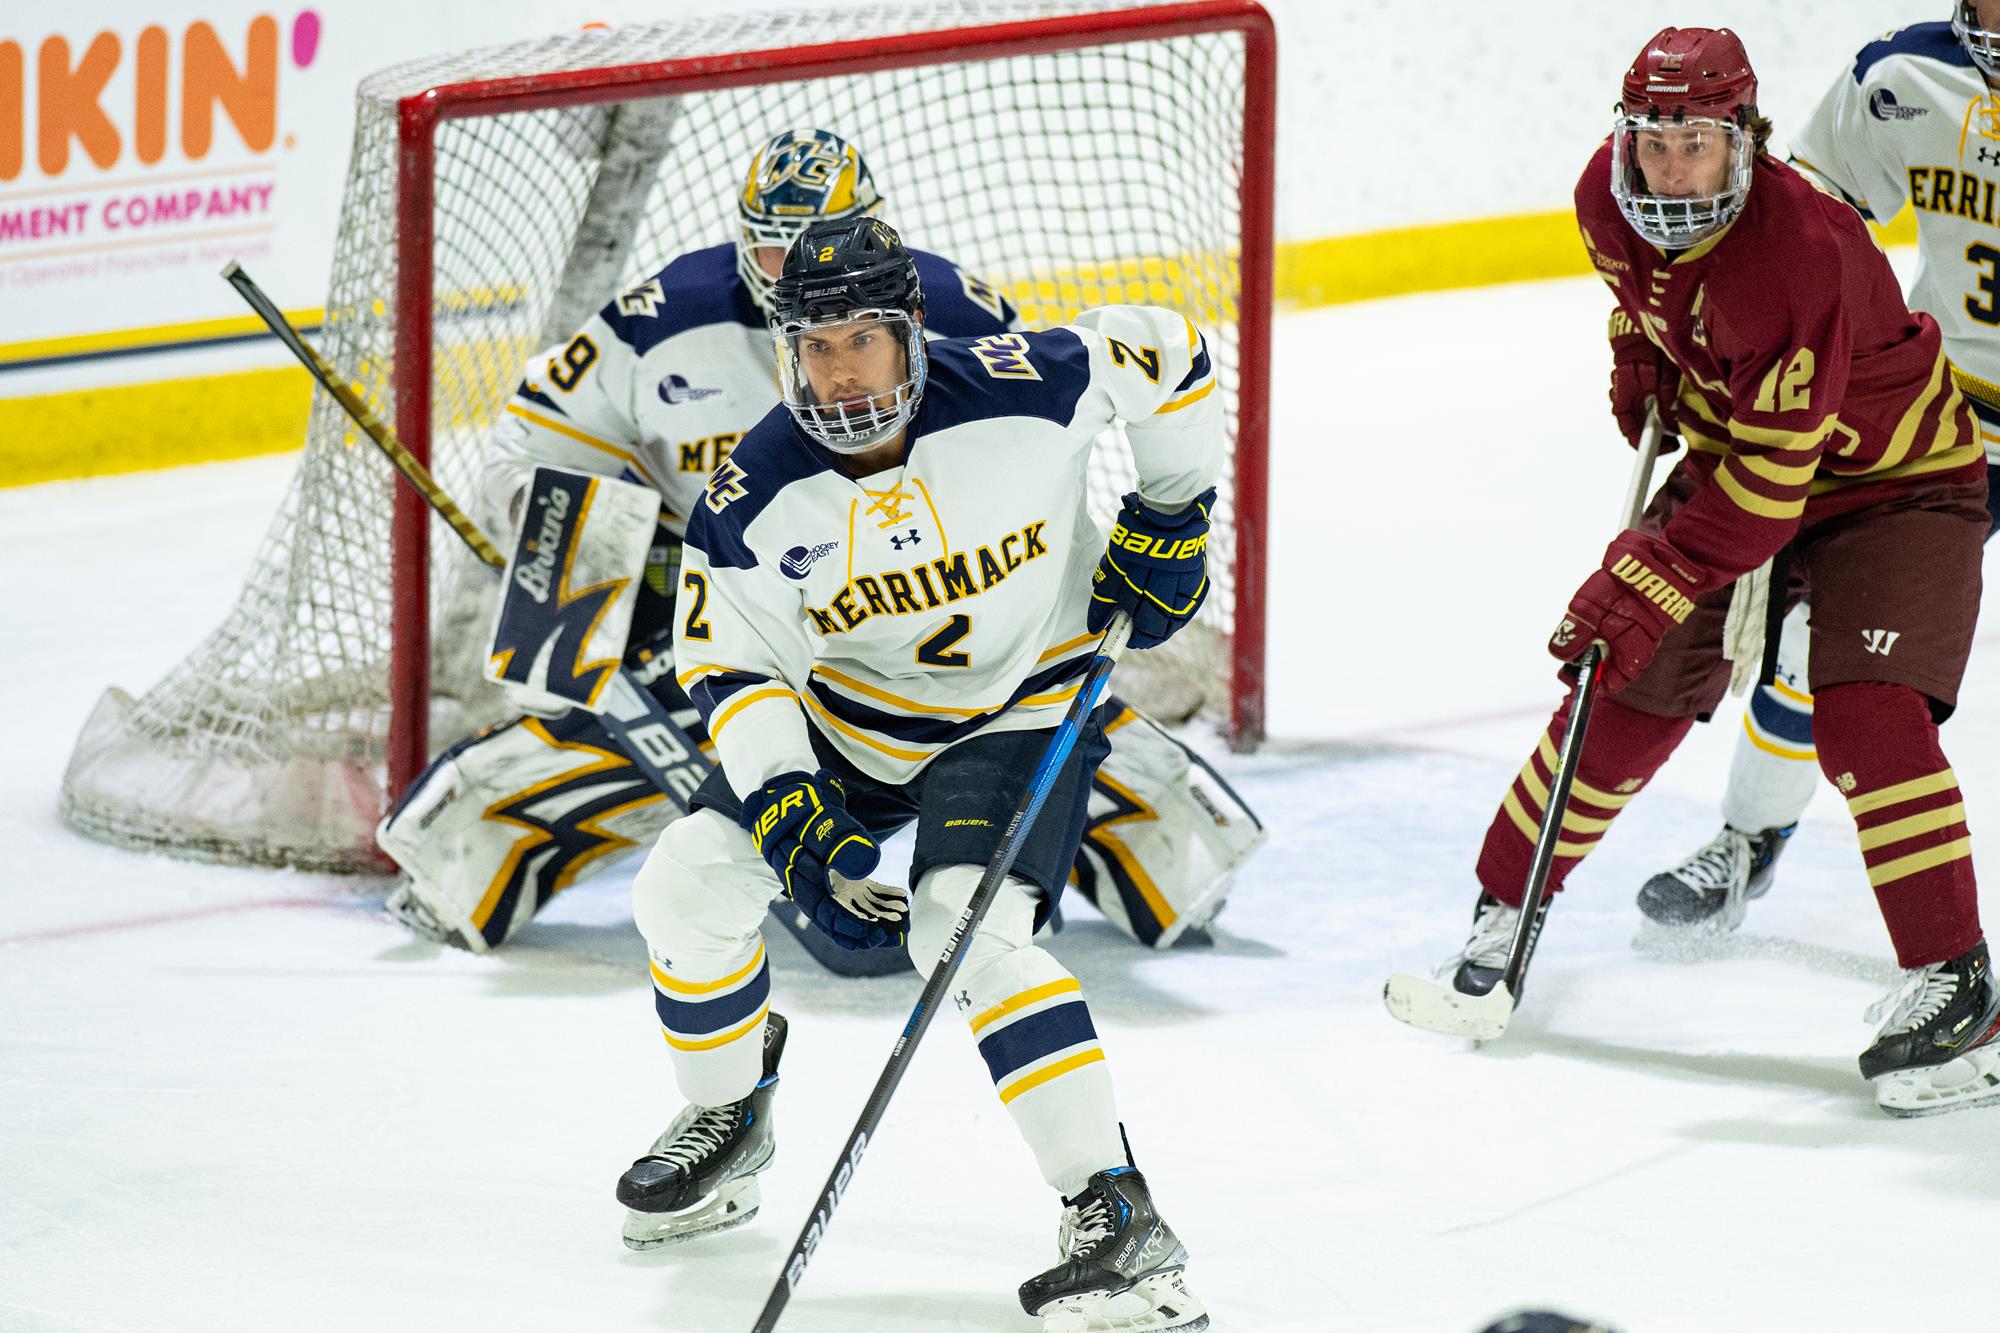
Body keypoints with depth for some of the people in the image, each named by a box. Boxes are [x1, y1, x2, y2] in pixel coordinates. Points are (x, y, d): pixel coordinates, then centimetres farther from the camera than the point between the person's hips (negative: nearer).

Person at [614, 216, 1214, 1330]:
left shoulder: (1022, 392, -24)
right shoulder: (753, 502, -18)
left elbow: (1169, 358, -7)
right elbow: (732, 665, -13)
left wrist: (1170, 519, -6)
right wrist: (795, 819, -26)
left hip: (1020, 716, -4)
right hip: (840, 723, 4)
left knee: (970, 934, -27)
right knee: (692, 881, -5)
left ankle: (1120, 1220, -27)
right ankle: (728, 1123, 24)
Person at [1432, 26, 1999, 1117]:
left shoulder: (1799, 258, -37)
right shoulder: (1610, 196, -14)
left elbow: (1768, 487, -35)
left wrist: (1648, 582, -34)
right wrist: (1639, 347, 8)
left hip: (1893, 476, -7)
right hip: (1728, 447, 7)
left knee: (1866, 715, -24)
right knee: (1631, 692, 4)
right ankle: (1505, 904, 21)